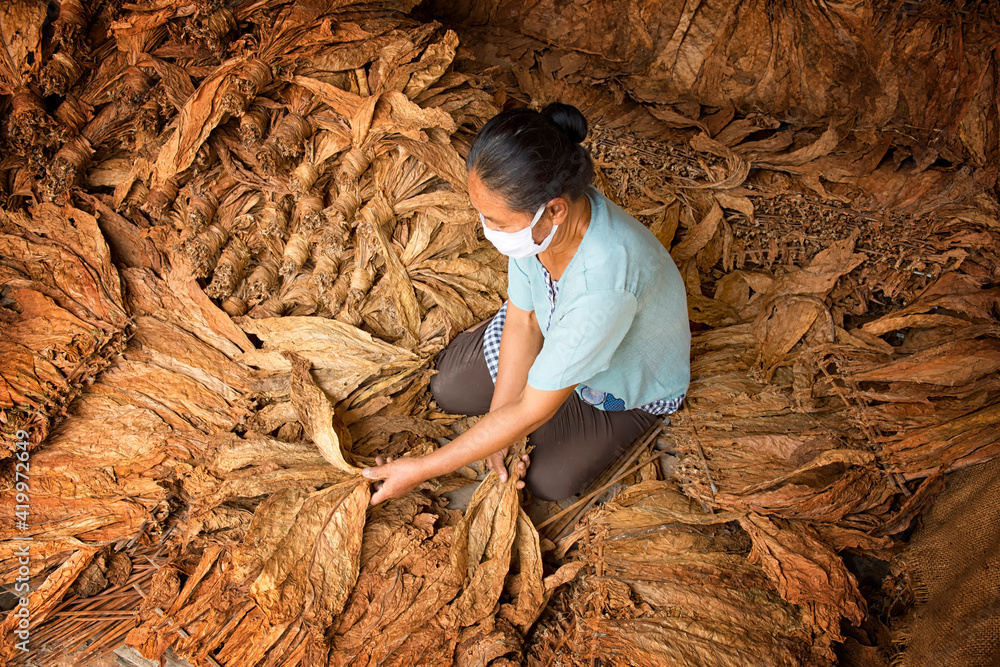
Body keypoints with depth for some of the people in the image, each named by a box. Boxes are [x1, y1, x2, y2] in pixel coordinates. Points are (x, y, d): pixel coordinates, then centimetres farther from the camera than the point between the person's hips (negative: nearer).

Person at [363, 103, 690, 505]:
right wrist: (499, 427, -14)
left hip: (631, 379, -5)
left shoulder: (603, 285, -48)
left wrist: (420, 469, -29)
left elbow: (532, 412, -36)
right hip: (552, 327, 5)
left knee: (547, 480, -8)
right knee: (449, 389, 1)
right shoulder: (535, 215, -29)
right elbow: (524, 322, -13)